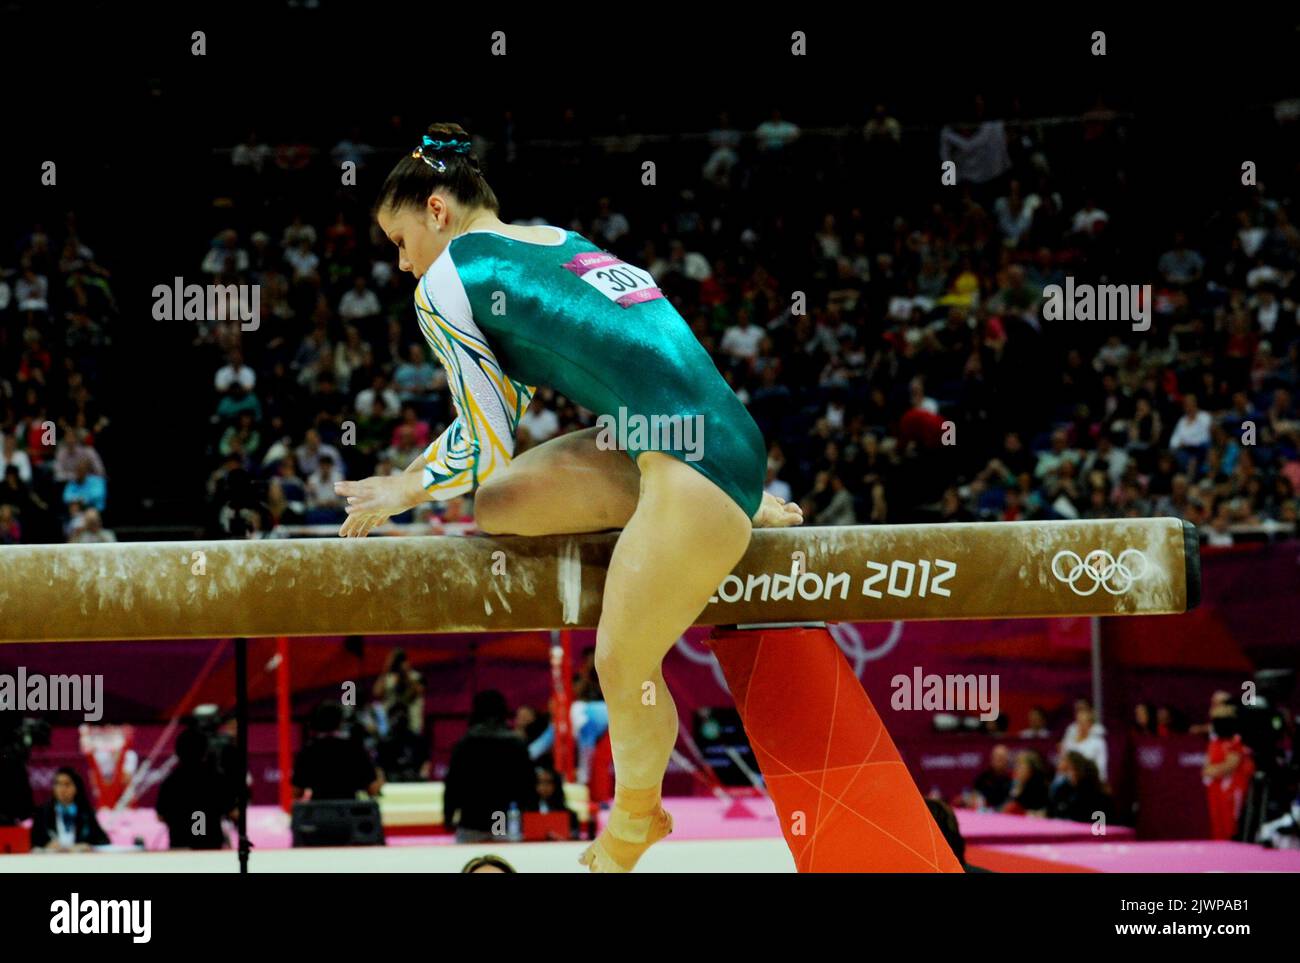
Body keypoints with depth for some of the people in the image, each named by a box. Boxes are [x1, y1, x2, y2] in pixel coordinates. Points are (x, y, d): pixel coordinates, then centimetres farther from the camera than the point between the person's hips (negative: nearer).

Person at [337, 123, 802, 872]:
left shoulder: (445, 283, -4)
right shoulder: (552, 242, 20)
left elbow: (486, 453, -3)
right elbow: (502, 407, 29)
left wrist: (406, 492, 14)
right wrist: (415, 479, 31)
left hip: (696, 466, -9)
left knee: (623, 664, 2)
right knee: (492, 504, 12)